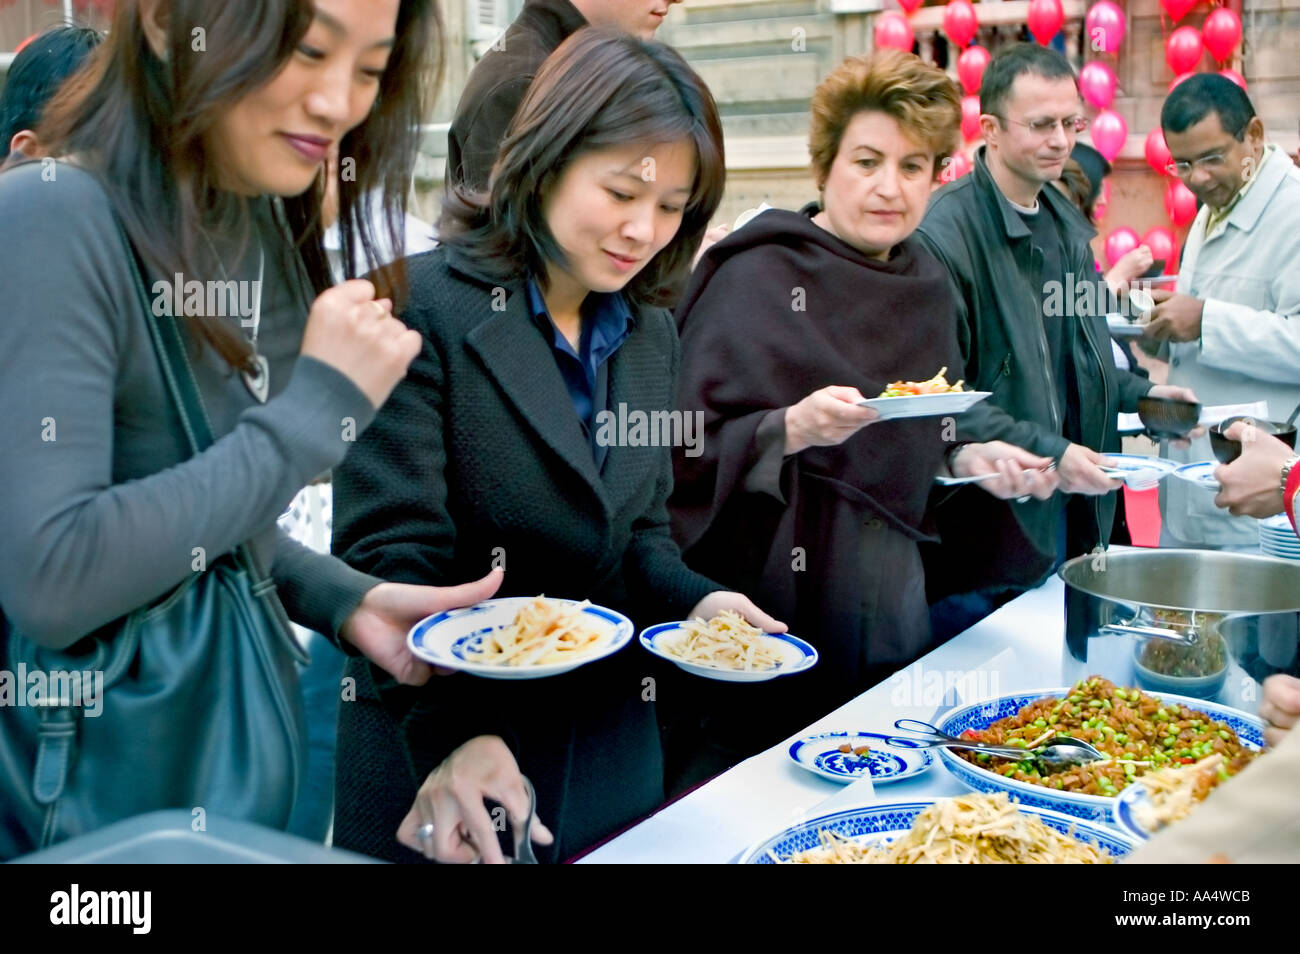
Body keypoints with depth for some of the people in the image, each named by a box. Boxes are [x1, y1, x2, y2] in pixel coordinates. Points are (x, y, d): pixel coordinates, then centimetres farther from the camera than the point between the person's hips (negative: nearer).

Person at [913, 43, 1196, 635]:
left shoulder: (1066, 223, 12)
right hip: (985, 522, -8)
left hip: (1064, 515, 8)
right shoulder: (946, 231, -17)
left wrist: (1137, 392, 10)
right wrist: (1044, 451, -24)